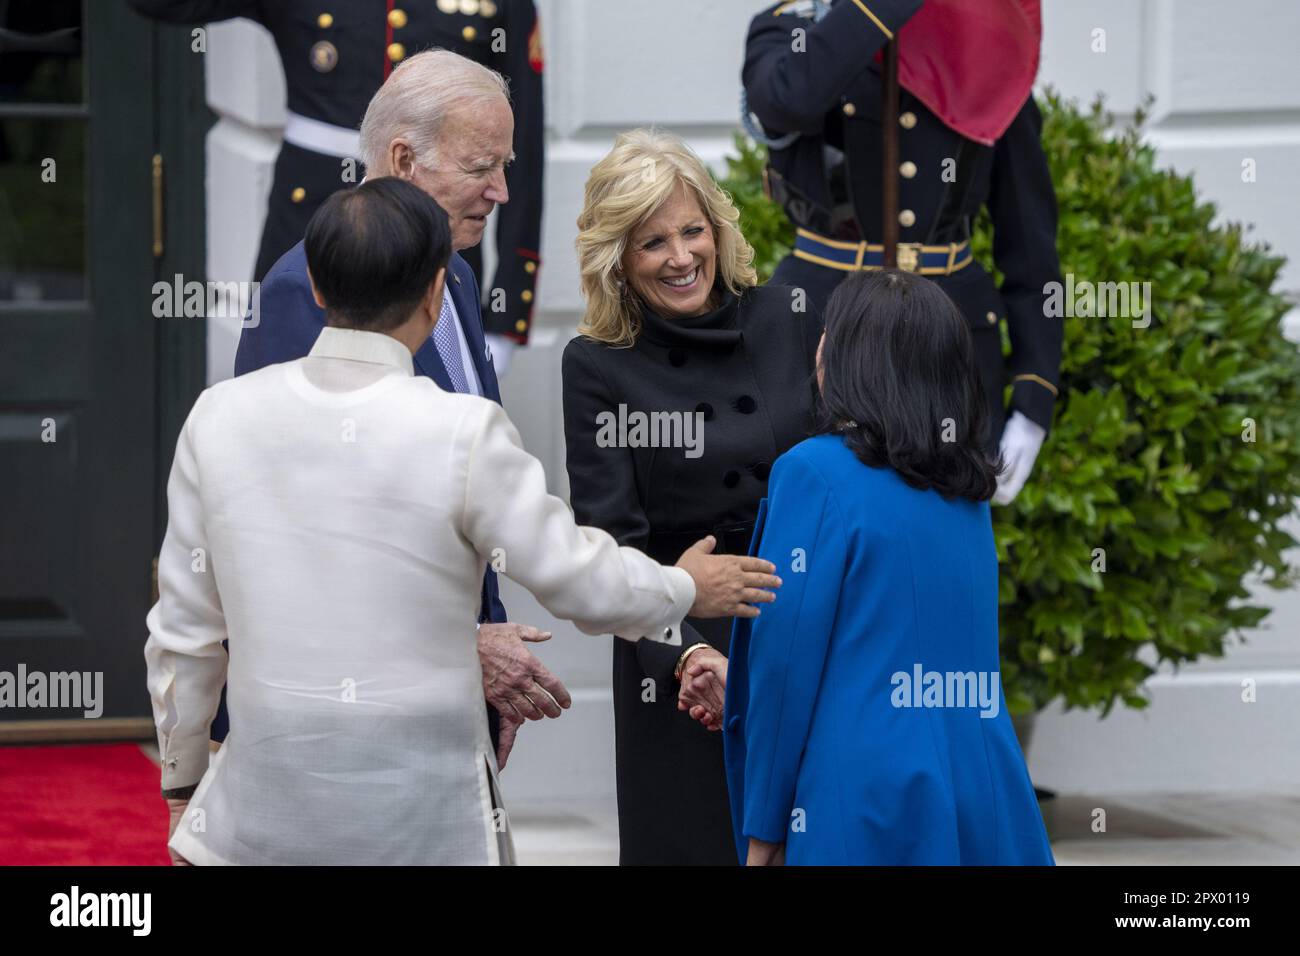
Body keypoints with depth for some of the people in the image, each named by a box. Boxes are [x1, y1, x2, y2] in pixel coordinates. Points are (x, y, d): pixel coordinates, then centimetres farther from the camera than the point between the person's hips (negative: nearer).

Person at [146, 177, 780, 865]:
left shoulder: (221, 417, -5)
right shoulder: (463, 432, -15)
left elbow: (182, 631, 3)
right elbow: (579, 578, -3)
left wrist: (181, 782, 17)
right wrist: (687, 589, 18)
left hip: (267, 805, 2)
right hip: (421, 818, -2)